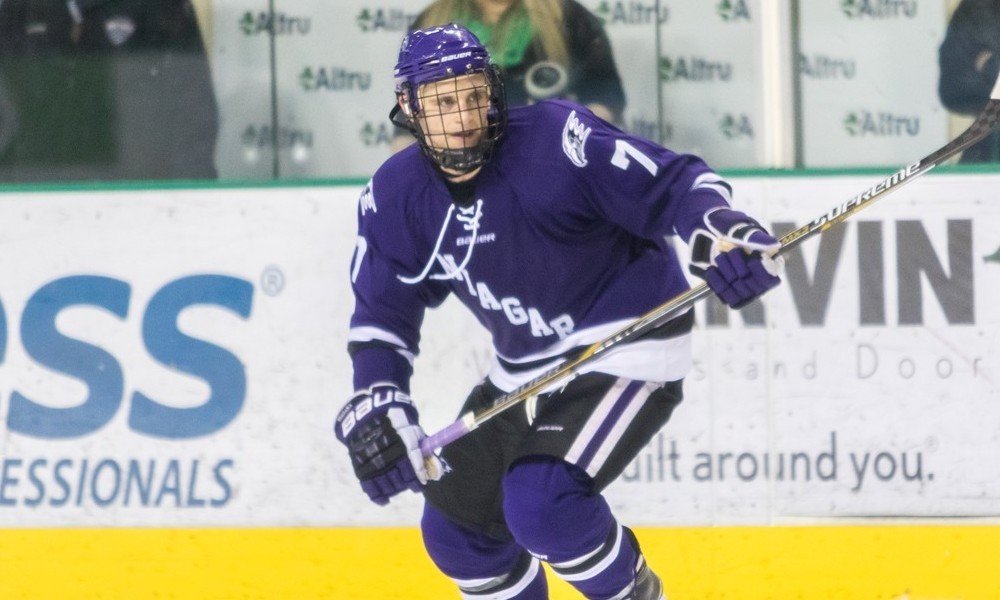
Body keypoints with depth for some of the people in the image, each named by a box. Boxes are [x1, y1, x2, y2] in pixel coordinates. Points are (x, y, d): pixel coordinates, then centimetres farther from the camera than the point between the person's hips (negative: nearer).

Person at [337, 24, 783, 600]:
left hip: (627, 351, -7)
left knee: (542, 506, -25)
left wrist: (718, 227, -45)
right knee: (456, 526, 10)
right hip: (525, 371, 7)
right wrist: (375, 404, -10)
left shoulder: (557, 140, -23)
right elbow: (383, 314, 4)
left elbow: (671, 184, -25)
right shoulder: (397, 196, -4)